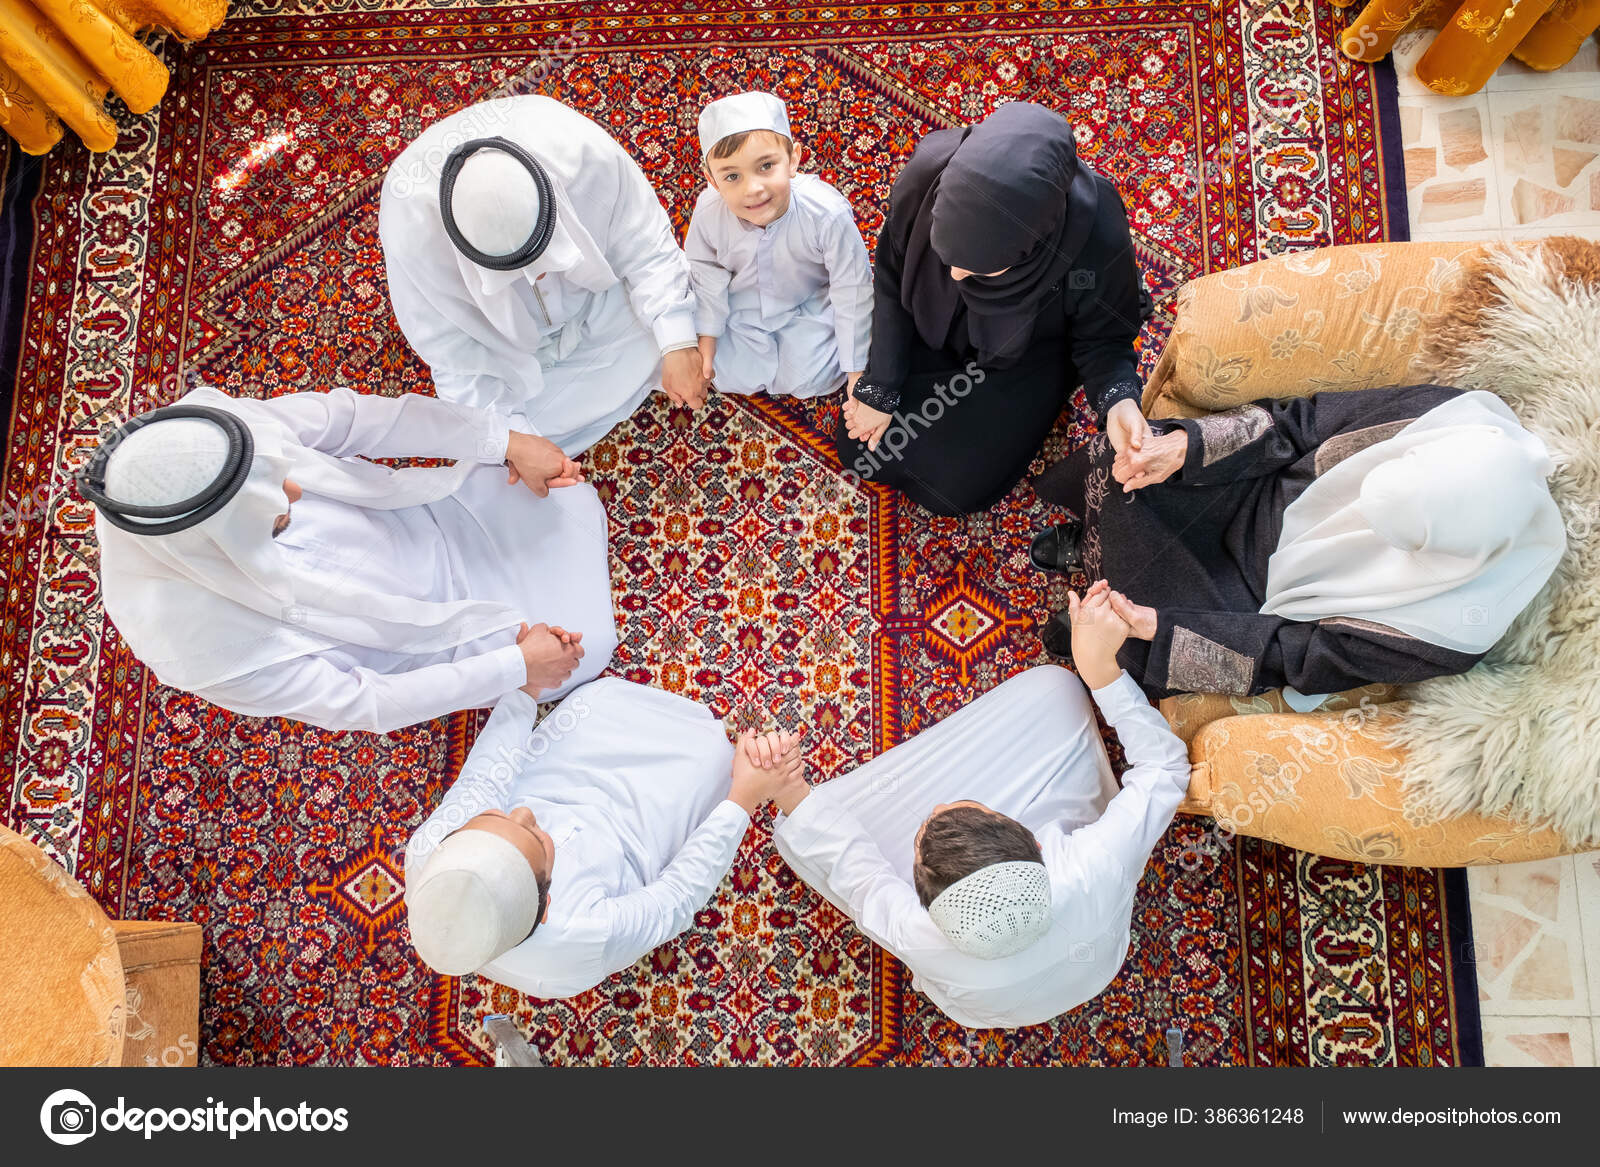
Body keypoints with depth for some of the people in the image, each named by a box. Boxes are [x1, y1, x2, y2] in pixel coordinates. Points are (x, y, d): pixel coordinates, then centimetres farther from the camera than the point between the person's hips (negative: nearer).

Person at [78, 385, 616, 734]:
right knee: (586, 647, -4)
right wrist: (515, 666, -21)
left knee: (572, 503, 2)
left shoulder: (209, 422, -31)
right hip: (411, 637, -4)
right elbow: (360, 703, -25)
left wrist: (507, 441, -16)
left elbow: (353, 416, -18)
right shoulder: (210, 644, -37)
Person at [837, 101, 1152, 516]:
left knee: (953, 489, -7)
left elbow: (1102, 339, -17)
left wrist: (1118, 401, -39)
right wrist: (878, 390, -10)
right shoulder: (927, 174, -34)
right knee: (857, 449, 3)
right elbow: (891, 282, -13)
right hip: (931, 333, 3)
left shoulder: (1097, 237, -38)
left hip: (1024, 362, -2)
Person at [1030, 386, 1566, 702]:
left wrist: (1159, 628, -25)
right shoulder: (1439, 413, -27)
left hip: (1266, 598, -3)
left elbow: (1299, 656, -22)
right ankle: (1092, 547, 27)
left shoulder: (1445, 633, -33)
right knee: (1115, 469, -10)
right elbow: (1299, 422, -13)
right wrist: (1184, 442, -26)